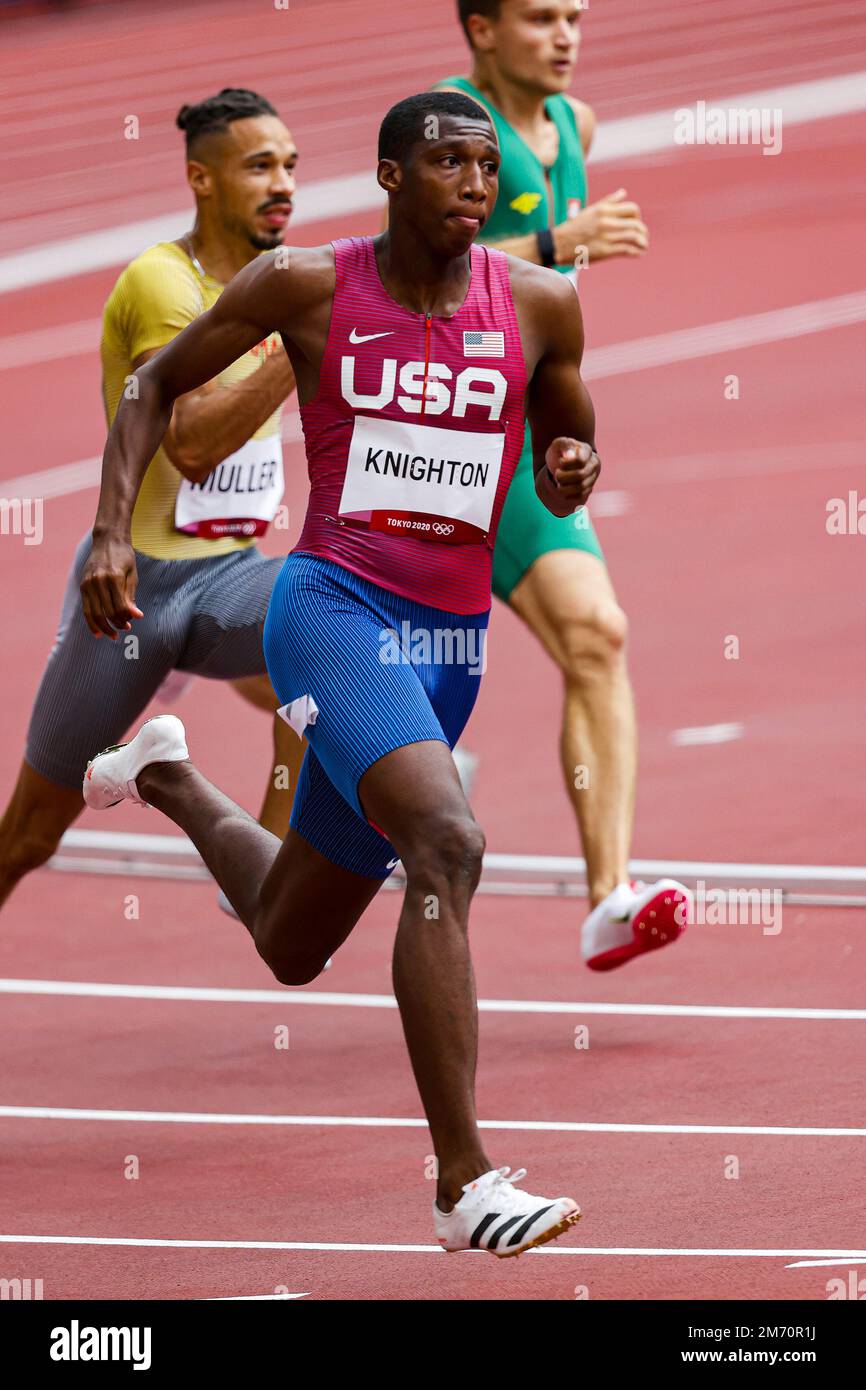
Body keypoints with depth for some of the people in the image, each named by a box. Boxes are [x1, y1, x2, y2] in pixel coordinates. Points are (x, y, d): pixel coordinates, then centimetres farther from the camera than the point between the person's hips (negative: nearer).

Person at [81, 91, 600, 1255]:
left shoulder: (539, 306, 3)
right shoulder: (310, 287, -4)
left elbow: (563, 485, 15)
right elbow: (159, 384, 8)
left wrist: (572, 474, -9)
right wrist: (112, 532, -3)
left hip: (452, 637, 5)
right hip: (334, 605, -5)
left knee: (291, 948, 17)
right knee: (447, 842, -31)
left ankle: (170, 781, 49)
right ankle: (465, 1185, -31)